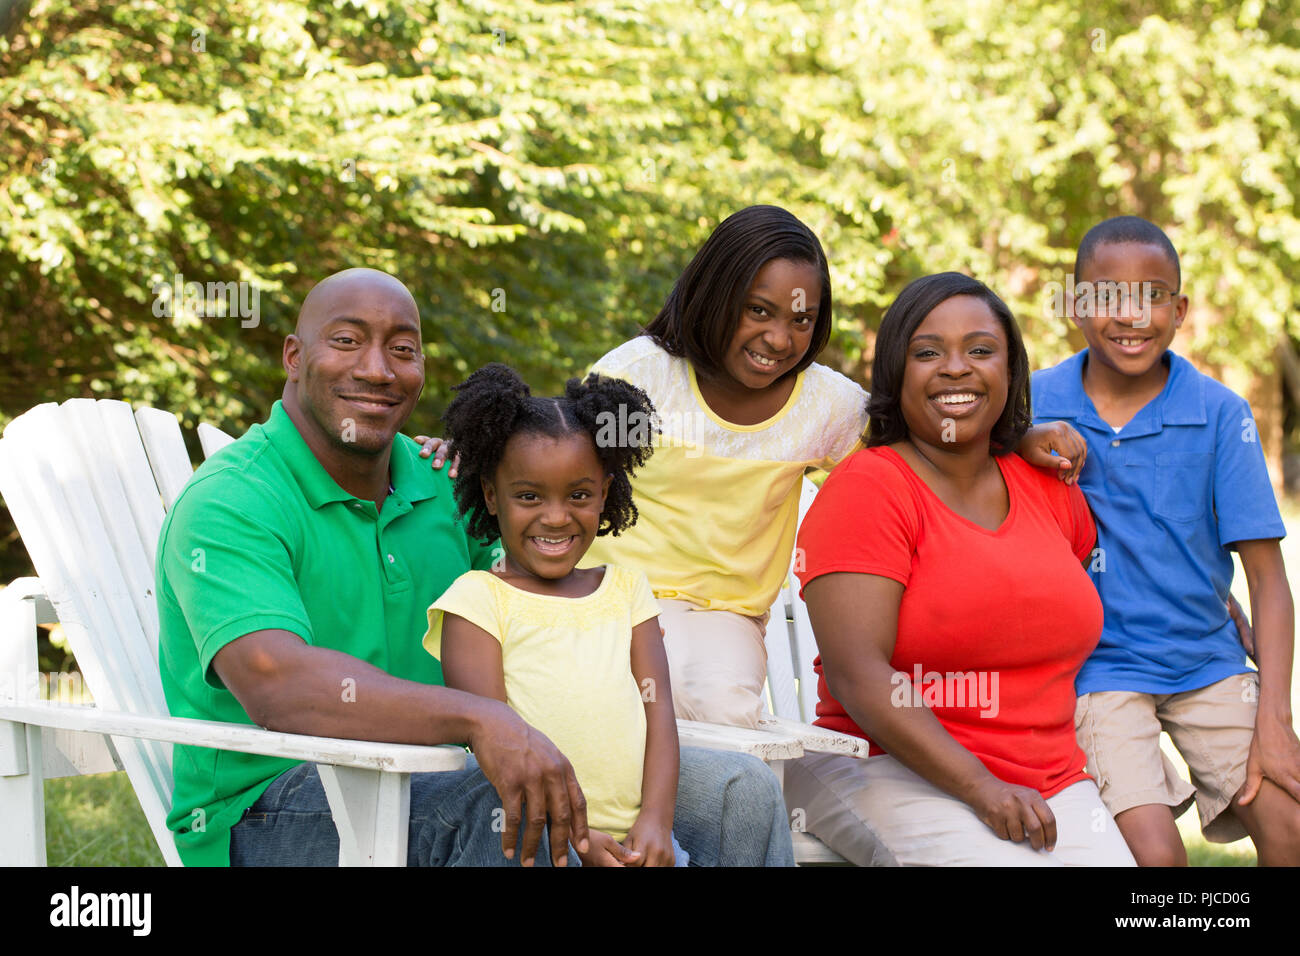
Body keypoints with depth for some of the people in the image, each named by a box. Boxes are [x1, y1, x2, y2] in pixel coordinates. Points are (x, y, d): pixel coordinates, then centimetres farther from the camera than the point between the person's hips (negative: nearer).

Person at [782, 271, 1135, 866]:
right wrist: (980, 787, -22)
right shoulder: (867, 488, -4)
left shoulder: (1048, 489, 14)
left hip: (1052, 783, 5)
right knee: (1002, 863, -32)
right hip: (885, 769, -5)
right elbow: (855, 671, -16)